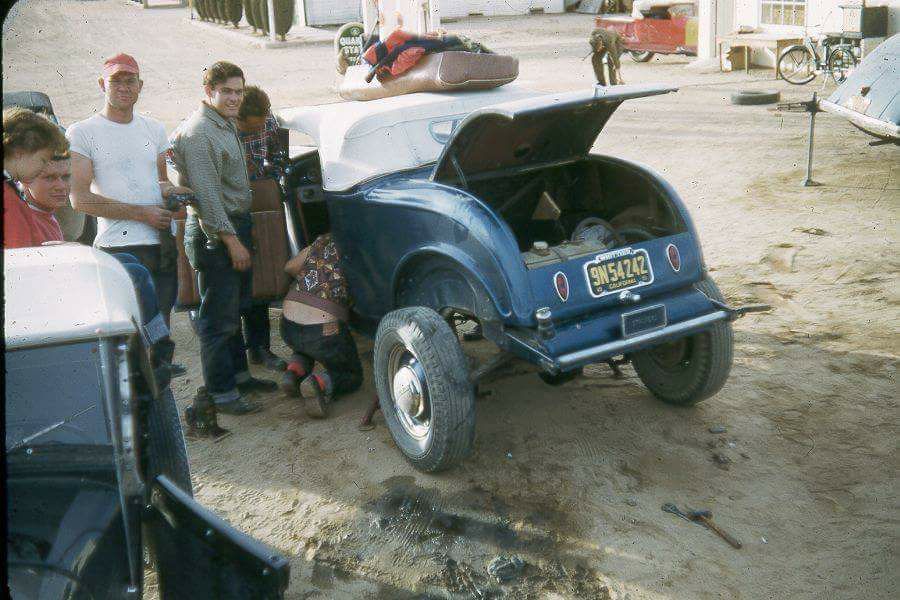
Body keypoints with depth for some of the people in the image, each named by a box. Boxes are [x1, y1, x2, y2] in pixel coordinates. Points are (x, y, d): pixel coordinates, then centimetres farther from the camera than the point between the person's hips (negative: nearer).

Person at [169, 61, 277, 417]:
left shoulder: (227, 125, 14)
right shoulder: (197, 133, -17)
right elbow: (207, 194, -22)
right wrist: (231, 240, -22)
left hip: (235, 227, 10)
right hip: (214, 234, -10)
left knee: (234, 309, 19)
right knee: (218, 317, -4)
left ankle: (238, 374, 31)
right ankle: (221, 392, 3)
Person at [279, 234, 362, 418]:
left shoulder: (325, 240, 12)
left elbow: (289, 267, 16)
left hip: (288, 327, 5)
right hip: (324, 331, -5)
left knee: (308, 348, 40)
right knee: (353, 375, 20)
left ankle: (294, 370, 8)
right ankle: (321, 381, -11)